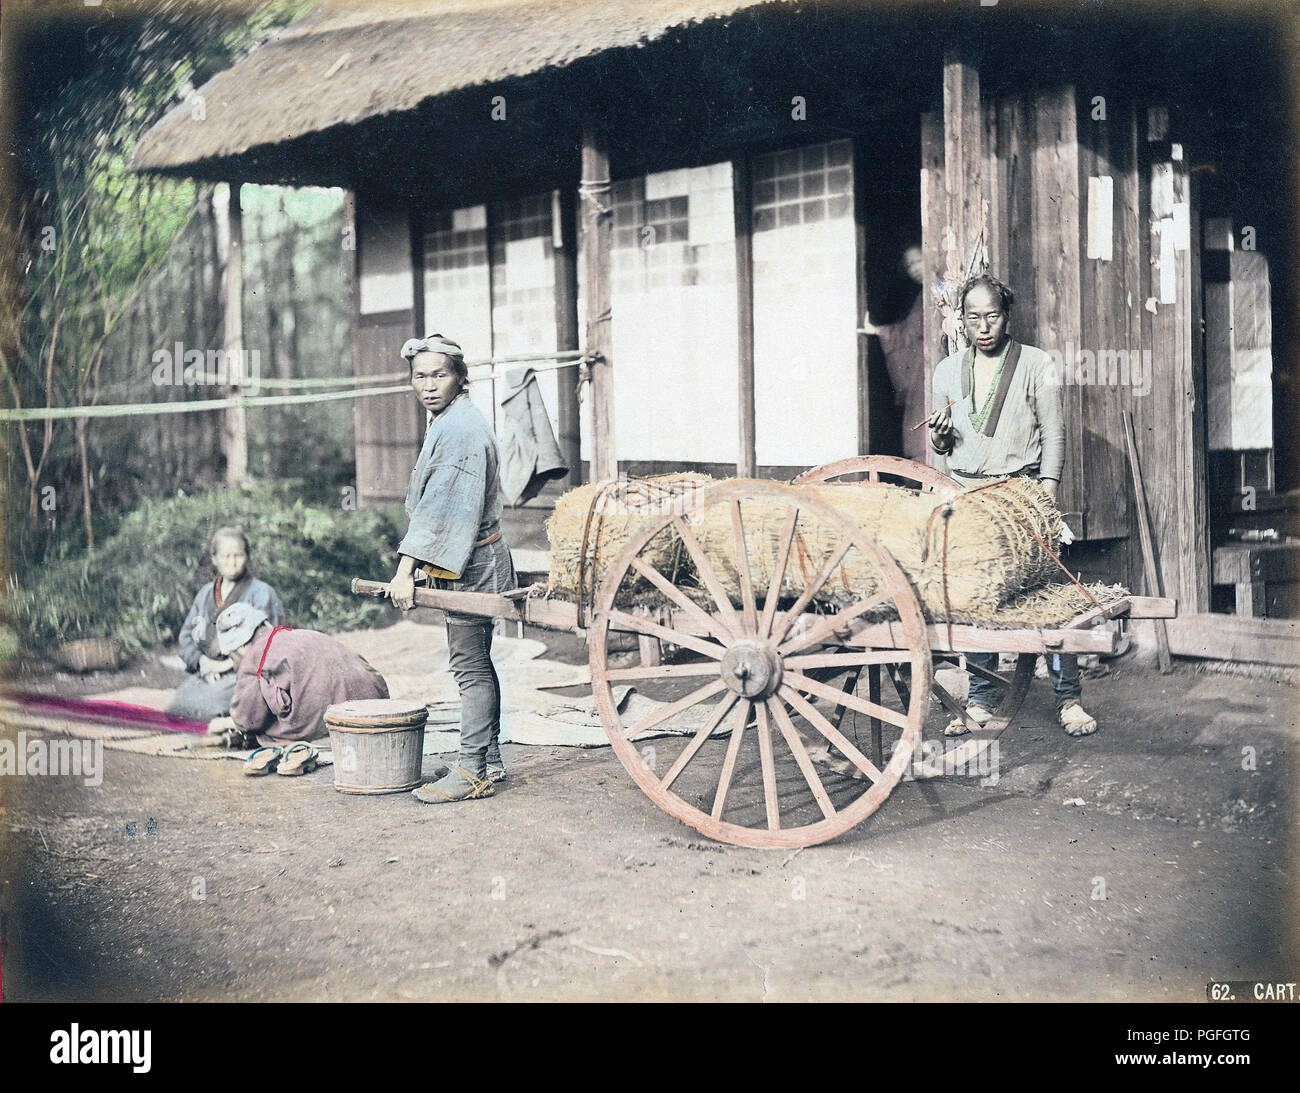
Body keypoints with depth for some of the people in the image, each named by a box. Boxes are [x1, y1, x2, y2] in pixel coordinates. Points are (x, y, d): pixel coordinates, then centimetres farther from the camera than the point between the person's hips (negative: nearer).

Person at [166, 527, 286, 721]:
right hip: (206, 674, 6)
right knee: (174, 709, -16)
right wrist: (202, 661, -3)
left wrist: (226, 665, -12)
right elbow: (186, 633, 17)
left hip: (243, 674, -6)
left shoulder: (261, 593, 1)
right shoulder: (206, 593, 19)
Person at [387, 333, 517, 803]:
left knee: (470, 663, -7)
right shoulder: (447, 422, 15)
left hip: (470, 566, -11)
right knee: (477, 662, 15)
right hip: (470, 564, 11)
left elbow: (442, 508, -23)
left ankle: (472, 772, -3)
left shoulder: (460, 428, -18)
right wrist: (413, 566, 20)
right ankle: (490, 760, 23)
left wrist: (406, 569, -24)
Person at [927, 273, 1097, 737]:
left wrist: (1047, 490, -11)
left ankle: (1069, 698, -1)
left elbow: (1053, 434, 1)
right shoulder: (948, 371, 12)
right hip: (965, 491, 3)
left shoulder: (1036, 364, 3)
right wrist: (940, 435, -4)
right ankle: (982, 699, 12)